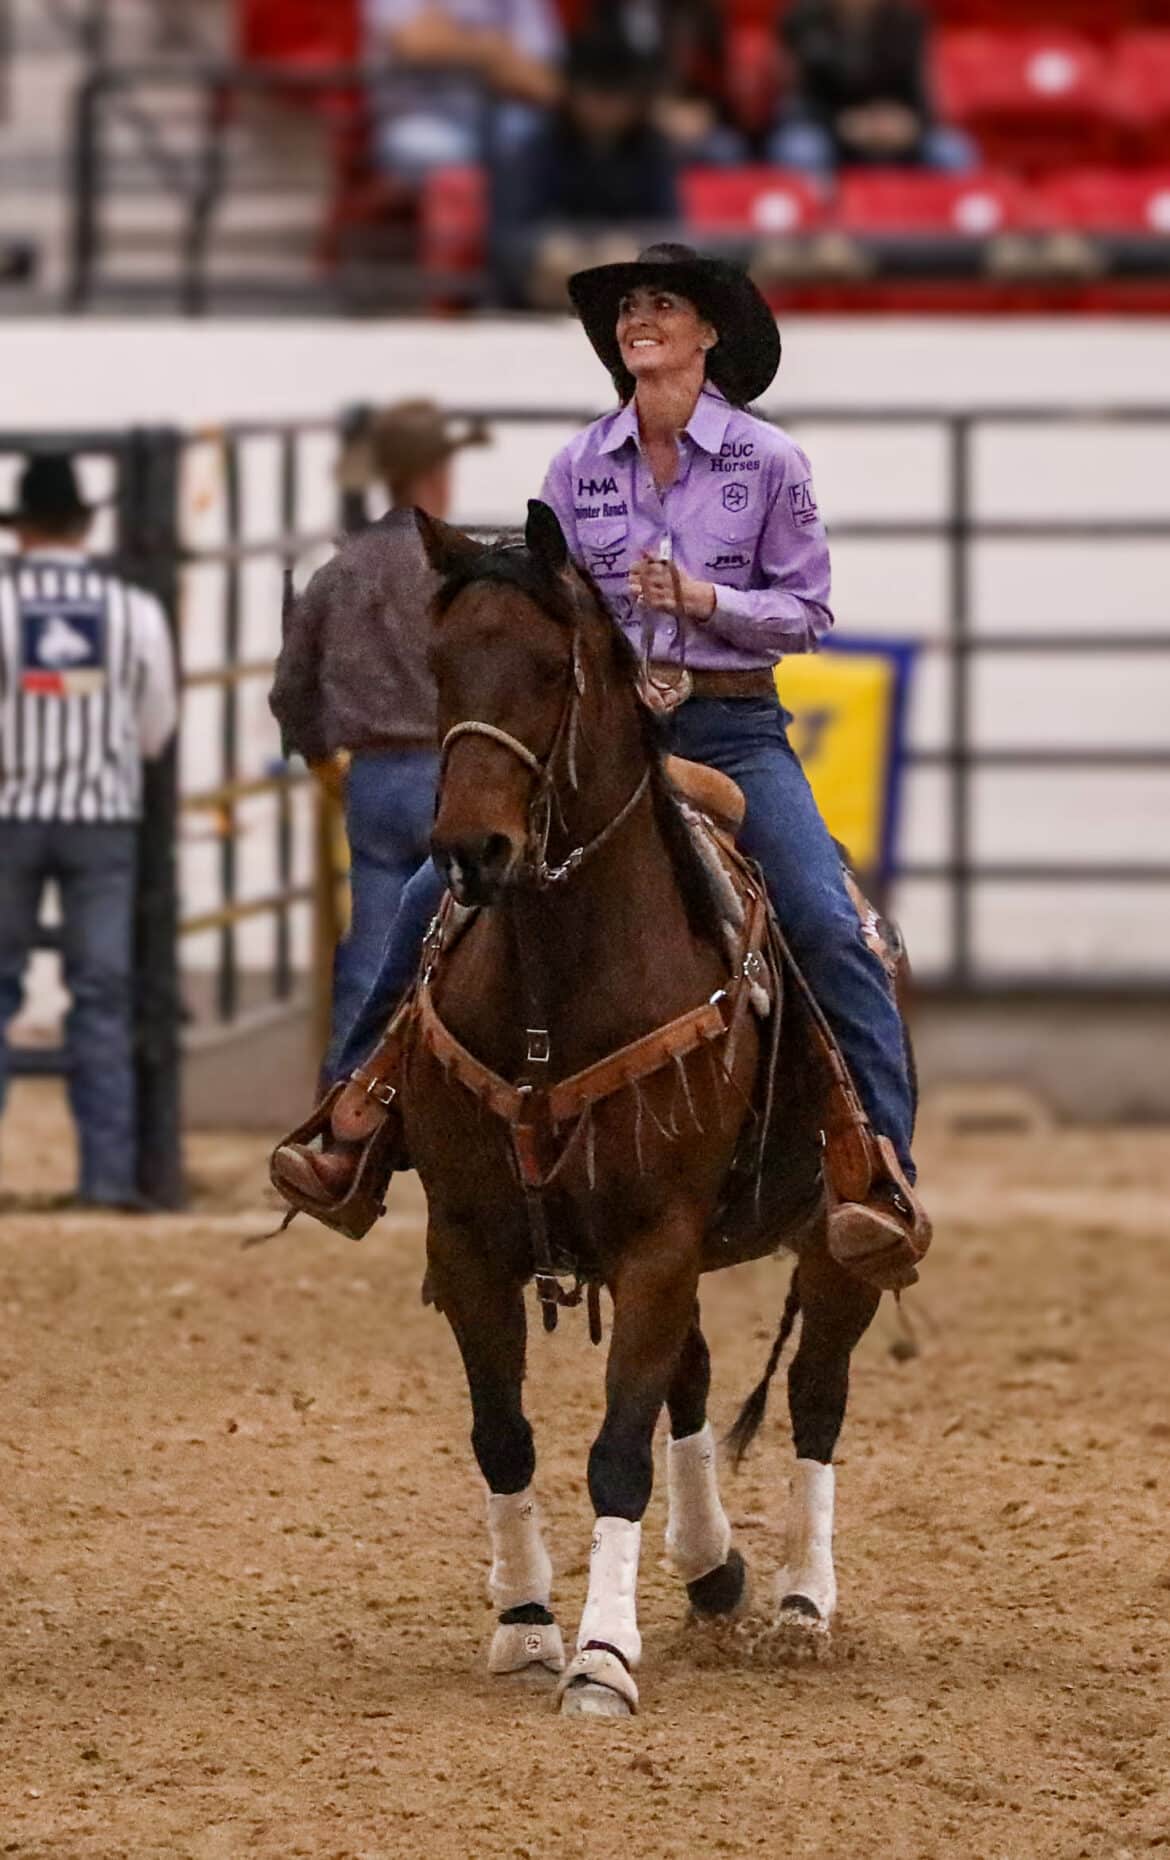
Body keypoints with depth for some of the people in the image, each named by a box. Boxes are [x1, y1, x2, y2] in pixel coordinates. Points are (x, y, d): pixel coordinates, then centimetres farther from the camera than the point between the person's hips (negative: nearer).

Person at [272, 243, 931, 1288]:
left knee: (828, 928, -21)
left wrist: (705, 598, -16)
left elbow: (807, 611, 0)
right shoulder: (580, 468, 7)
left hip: (732, 729, -3)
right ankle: (360, 1118, 0)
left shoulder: (768, 461, -1)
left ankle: (885, 1171, -22)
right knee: (439, 894, -10)